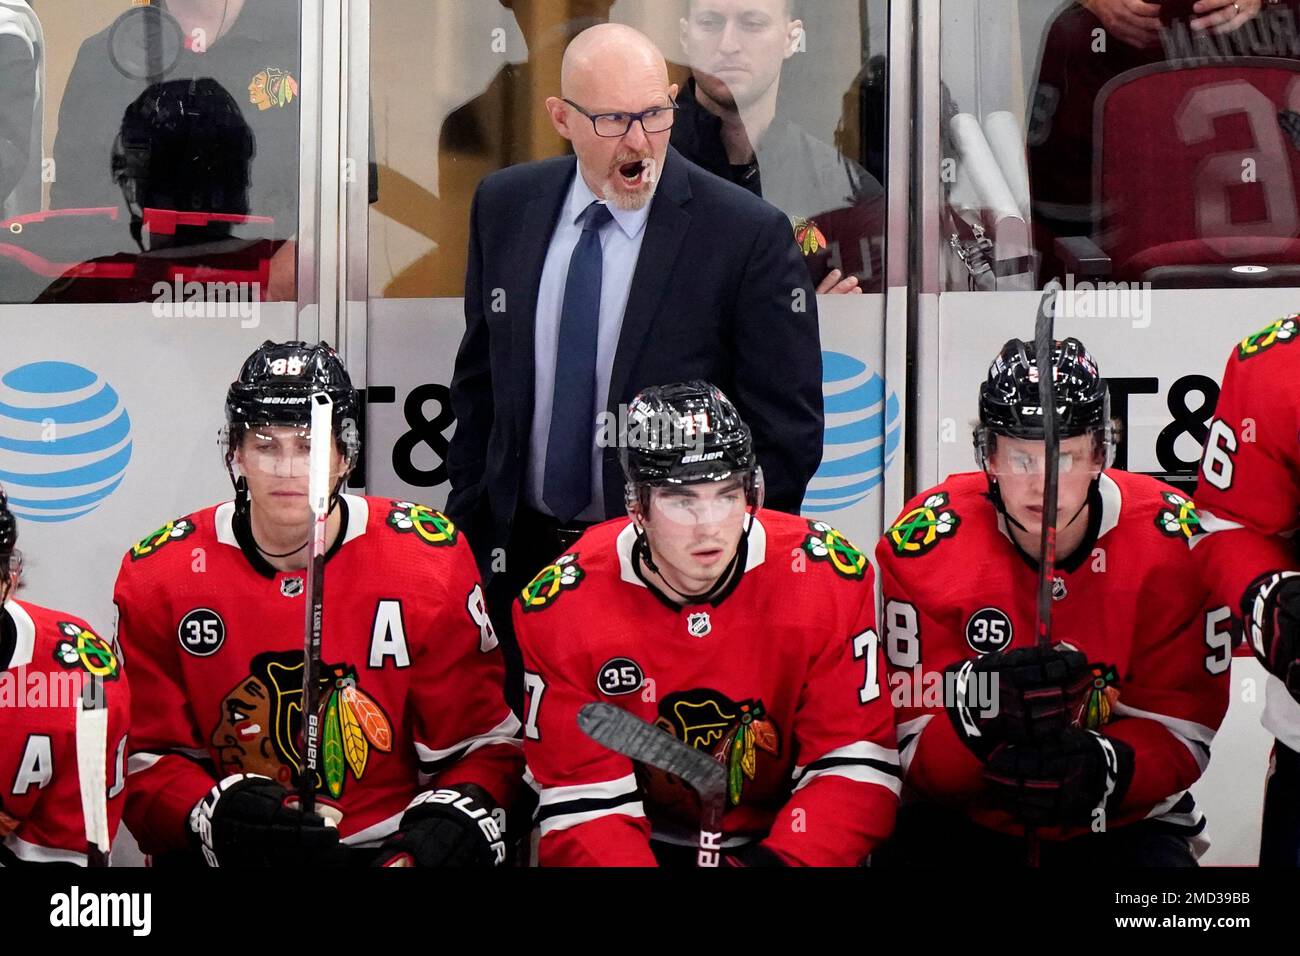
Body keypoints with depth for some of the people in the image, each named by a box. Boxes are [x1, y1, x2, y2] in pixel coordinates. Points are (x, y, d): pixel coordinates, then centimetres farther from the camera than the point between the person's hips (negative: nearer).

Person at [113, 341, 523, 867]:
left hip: (394, 844, 1)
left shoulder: (430, 562, -5)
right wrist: (216, 811, -21)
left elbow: (482, 740, 0)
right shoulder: (158, 576, -3)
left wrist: (454, 817, -19)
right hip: (226, 853, 0)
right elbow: (147, 757, -2)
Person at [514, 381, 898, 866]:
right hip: (642, 845, 0)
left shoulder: (827, 577, -14)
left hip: (777, 840, 0)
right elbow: (582, 800, -12)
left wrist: (784, 859, -28)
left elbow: (856, 765, -12)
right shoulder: (563, 605, -13)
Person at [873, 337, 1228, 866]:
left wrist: (1103, 768, -31)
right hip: (963, 818, -1)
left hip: (1120, 819, 1)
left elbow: (1181, 731, -10)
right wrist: (979, 710, -37)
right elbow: (912, 750, -15)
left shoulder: (1172, 541, -12)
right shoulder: (925, 545, -15)